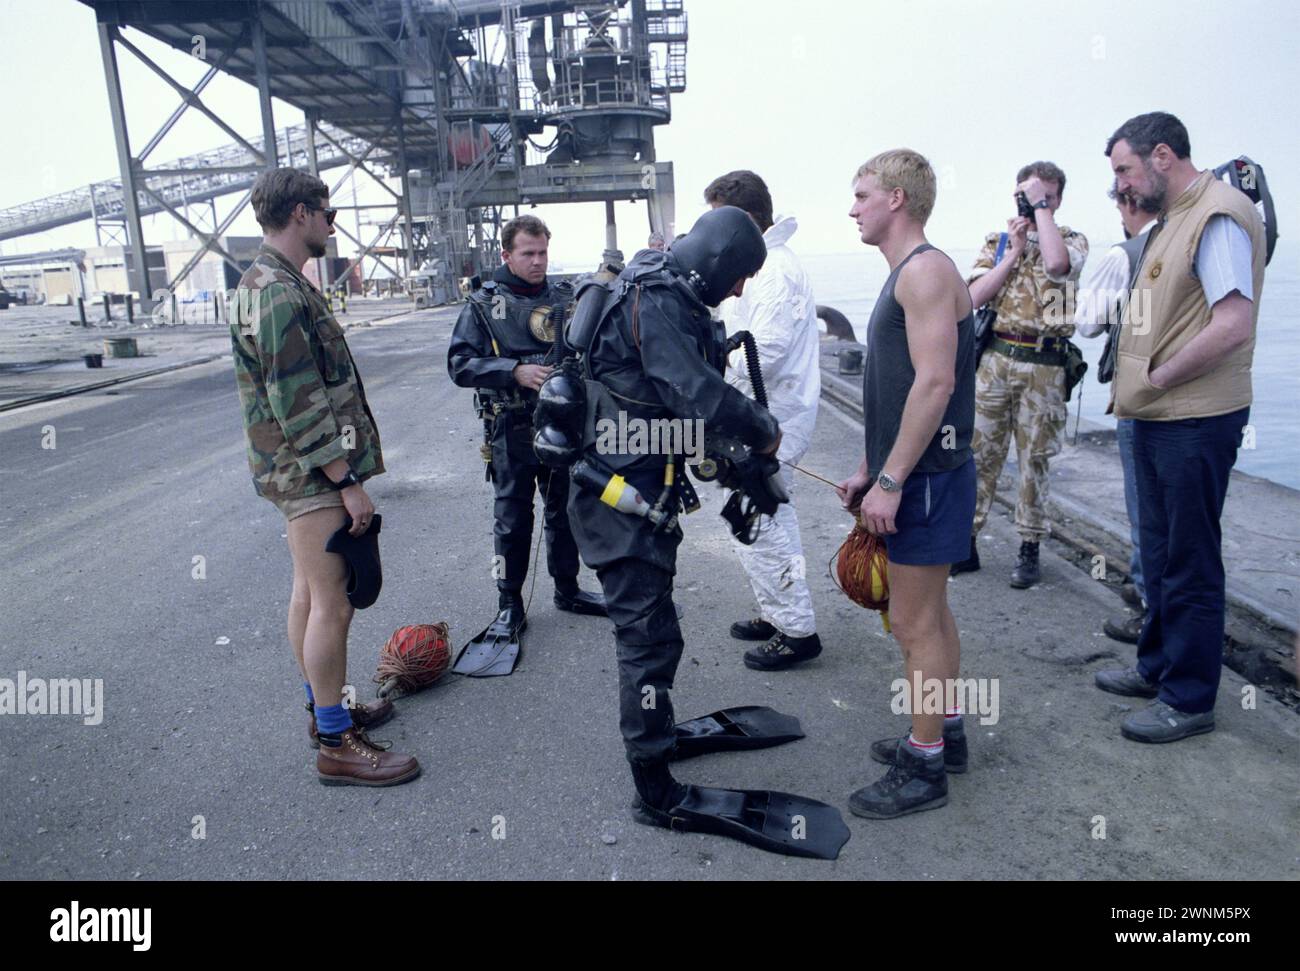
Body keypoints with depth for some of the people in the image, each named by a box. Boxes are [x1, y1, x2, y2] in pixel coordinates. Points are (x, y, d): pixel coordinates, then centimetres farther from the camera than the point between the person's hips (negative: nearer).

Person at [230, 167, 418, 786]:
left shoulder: (270, 284, 15)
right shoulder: (281, 295, -19)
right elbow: (300, 409, -23)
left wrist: (343, 473, 20)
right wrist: (350, 482, -19)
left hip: (299, 473, 11)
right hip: (312, 474, -11)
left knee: (310, 592, 17)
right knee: (333, 605, -4)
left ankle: (326, 709, 32)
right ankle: (336, 746, 6)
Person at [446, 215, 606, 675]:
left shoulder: (565, 299, 7)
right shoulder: (484, 304, -2)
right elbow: (460, 363, -9)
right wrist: (515, 371, -22)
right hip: (512, 429, -3)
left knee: (565, 511, 14)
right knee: (512, 520, 4)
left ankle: (567, 590, 31)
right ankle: (509, 605, 18)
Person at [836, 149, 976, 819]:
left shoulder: (925, 269, -15)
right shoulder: (907, 274, 17)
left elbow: (935, 382, -24)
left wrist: (890, 480, -23)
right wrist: (870, 471, 19)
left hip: (928, 477, -10)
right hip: (909, 475, 10)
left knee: (914, 622, -2)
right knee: (930, 613, 18)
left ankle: (924, 769, 12)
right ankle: (945, 733, 34)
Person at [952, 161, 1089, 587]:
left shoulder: (1072, 240, 5)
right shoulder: (997, 242, 13)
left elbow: (1056, 262, -21)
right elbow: (975, 297, -1)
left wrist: (1041, 207, -10)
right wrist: (1014, 253, -6)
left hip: (1043, 365, -2)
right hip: (994, 358, 2)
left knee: (1034, 459, 4)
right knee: (979, 452, 3)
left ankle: (1030, 549, 15)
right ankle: (966, 542, 11)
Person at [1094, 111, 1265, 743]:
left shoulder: (1218, 216, -16)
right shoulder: (1171, 219, 15)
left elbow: (1232, 325, -25)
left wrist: (1156, 380, -16)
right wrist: (1131, 382, 8)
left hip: (1195, 422, -10)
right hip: (1157, 417, 10)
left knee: (1189, 561, 1)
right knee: (1159, 549, 19)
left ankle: (1189, 699, 14)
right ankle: (1158, 664, 34)